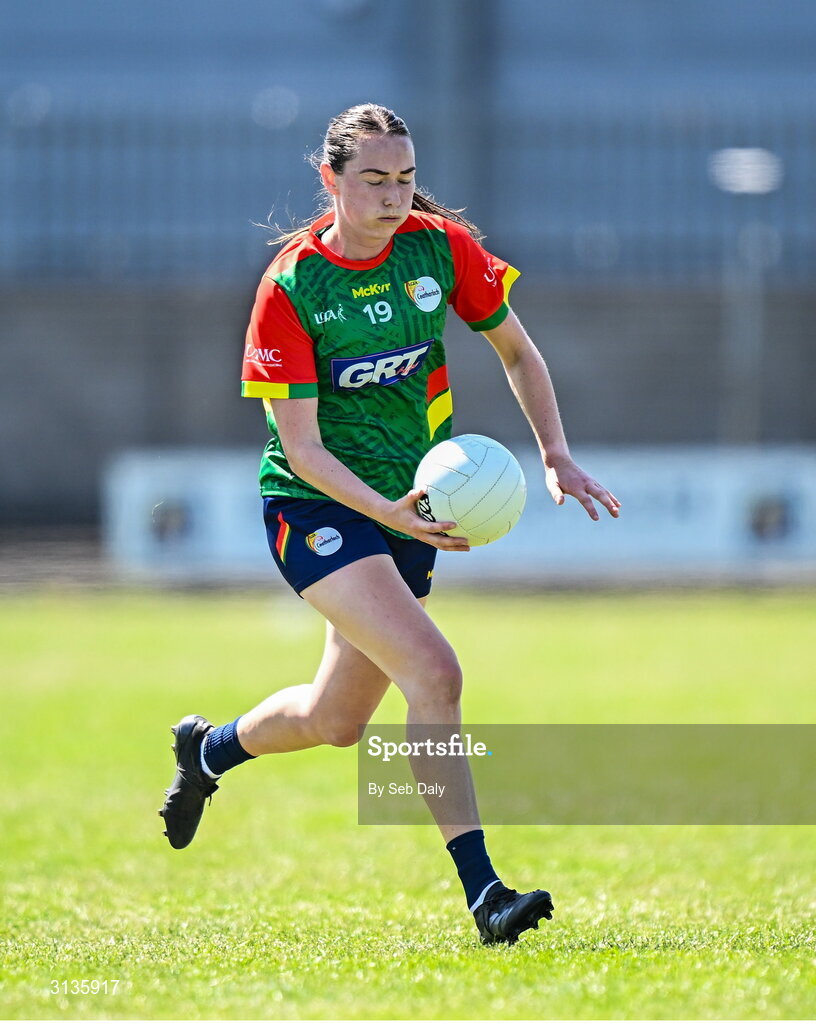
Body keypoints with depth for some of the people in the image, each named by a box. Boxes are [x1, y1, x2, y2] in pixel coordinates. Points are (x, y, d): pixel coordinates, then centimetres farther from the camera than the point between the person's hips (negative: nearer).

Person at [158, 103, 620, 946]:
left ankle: (208, 749, 47)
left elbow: (515, 350, 10)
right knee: (434, 674, -24)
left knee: (336, 720, 16)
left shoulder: (441, 247, -5)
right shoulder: (293, 284, -16)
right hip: (314, 506, -6)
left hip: (408, 507, 6)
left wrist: (555, 456, 0)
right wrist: (387, 511, -30)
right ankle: (481, 892, -23)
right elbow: (300, 446, -17)